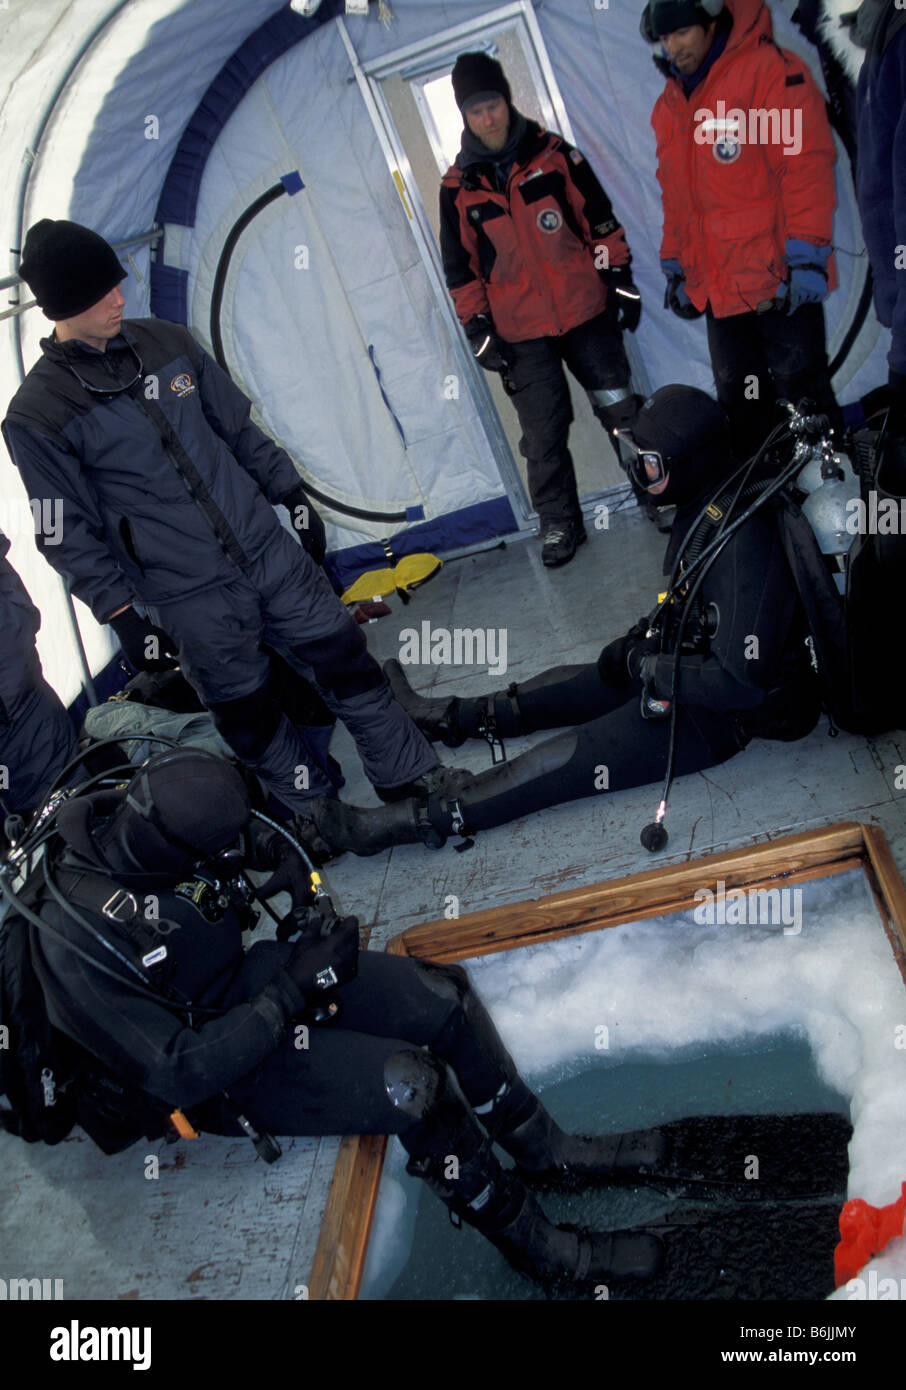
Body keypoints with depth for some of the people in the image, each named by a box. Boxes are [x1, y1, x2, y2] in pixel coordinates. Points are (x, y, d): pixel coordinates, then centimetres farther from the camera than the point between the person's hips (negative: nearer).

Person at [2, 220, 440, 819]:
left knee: (347, 660, 8)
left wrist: (293, 495, 14)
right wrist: (123, 615, -10)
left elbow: (239, 429, 14)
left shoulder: (167, 342, 5)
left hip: (271, 550, 5)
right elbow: (72, 535, -6)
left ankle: (417, 779, 25)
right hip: (190, 602, -4)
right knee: (251, 718, 7)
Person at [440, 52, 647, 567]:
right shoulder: (458, 186, 3)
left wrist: (620, 277, 2)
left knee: (622, 410, 7)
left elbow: (600, 219, 7)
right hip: (521, 332, 0)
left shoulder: (554, 153, 2)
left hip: (586, 312, 0)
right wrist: (479, 329, 0)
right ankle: (560, 522, 15)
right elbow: (461, 268, 6)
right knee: (543, 435, 0)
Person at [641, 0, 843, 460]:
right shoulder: (668, 106, 16)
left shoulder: (771, 71, -6)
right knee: (740, 405, 9)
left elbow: (807, 163, -12)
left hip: (779, 282, -6)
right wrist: (674, 267, 20)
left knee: (803, 397, -1)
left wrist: (805, 258, -18)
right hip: (716, 289, 6)